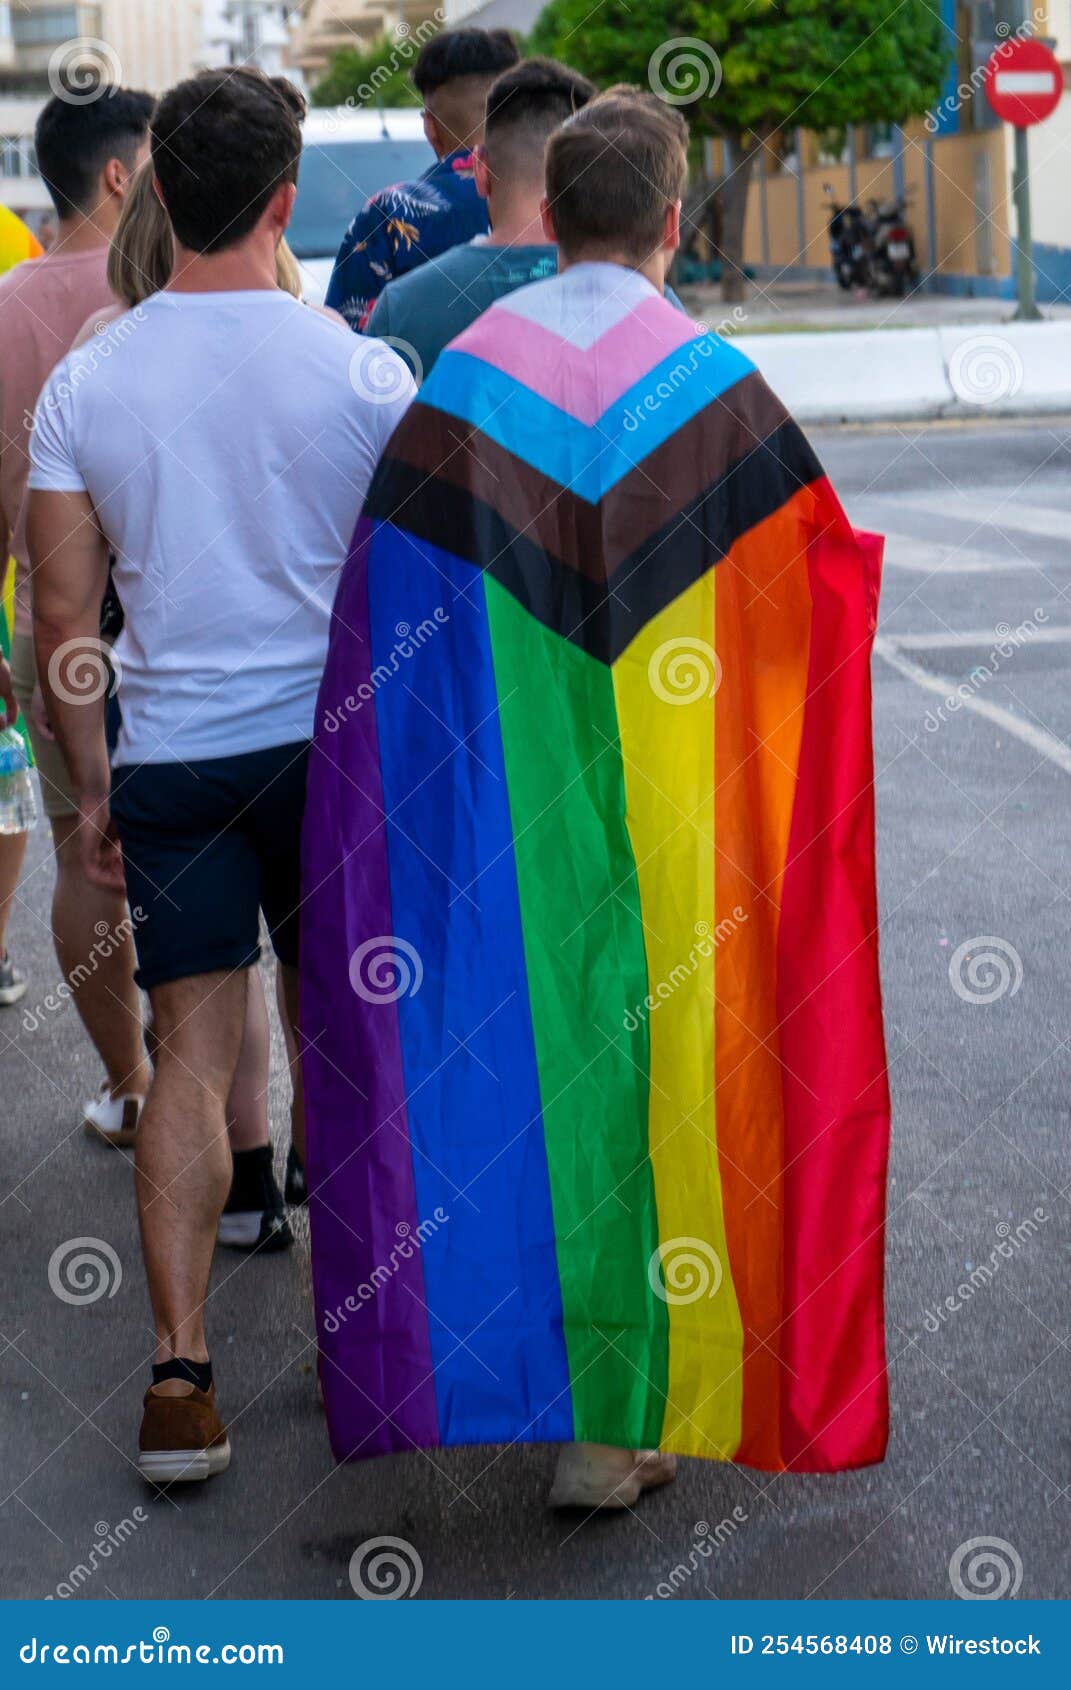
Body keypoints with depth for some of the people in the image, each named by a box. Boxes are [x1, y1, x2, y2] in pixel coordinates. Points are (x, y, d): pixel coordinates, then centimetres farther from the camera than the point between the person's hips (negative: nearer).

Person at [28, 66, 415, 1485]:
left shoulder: (85, 383, -2)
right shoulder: (360, 371, -7)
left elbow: (60, 616, 0)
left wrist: (89, 787, 10)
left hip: (169, 757, 1)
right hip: (330, 746, -1)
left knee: (191, 1053, 5)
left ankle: (180, 1374, -2)